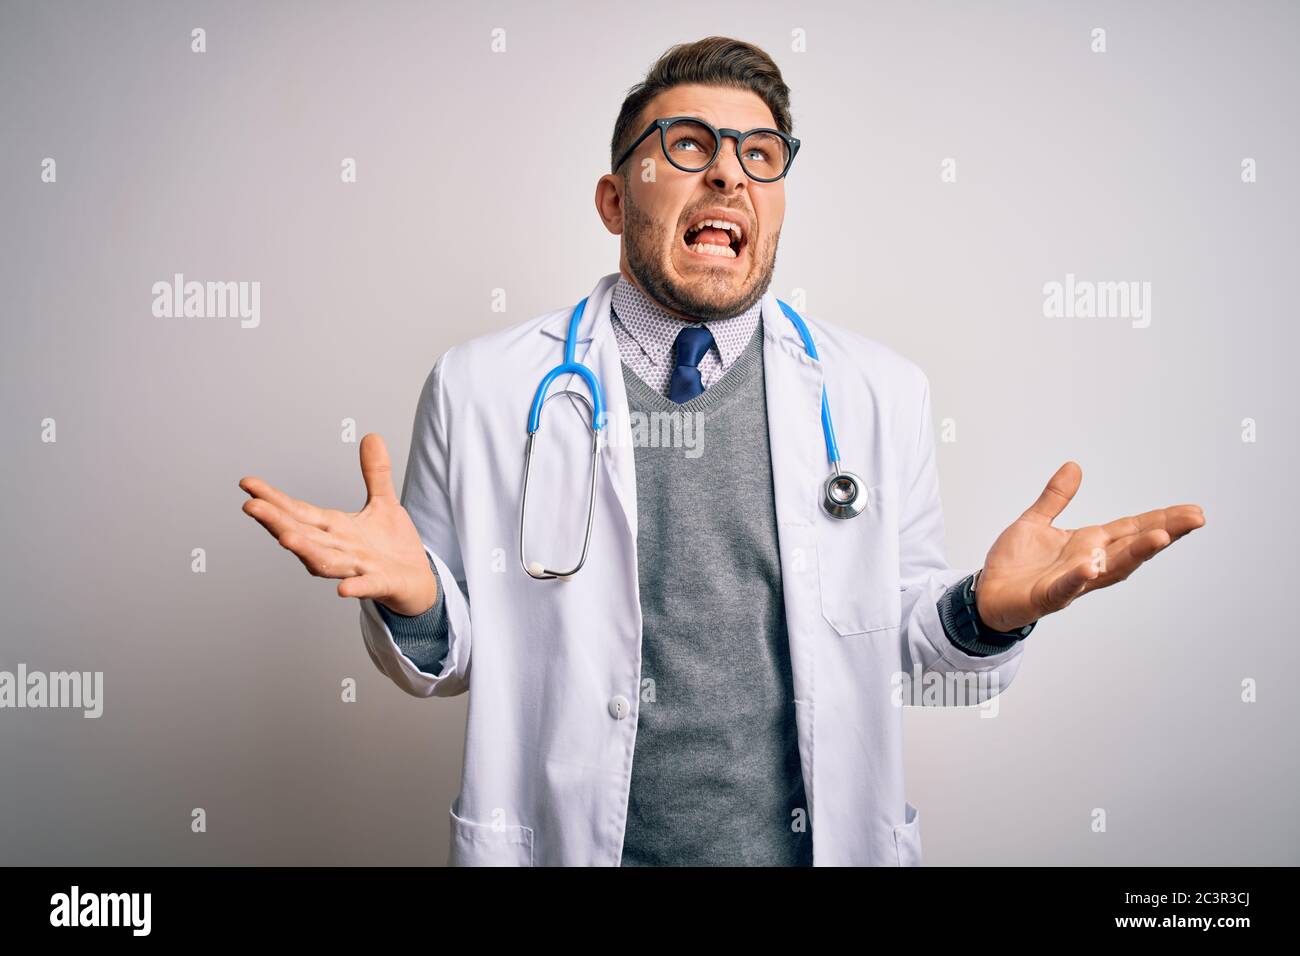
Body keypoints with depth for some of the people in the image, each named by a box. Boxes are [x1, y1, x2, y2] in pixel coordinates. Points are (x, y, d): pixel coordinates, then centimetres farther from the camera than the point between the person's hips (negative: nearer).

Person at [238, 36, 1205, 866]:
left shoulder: (881, 391, -1)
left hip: (823, 841, 2)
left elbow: (900, 625, 4)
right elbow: (451, 651, -1)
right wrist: (411, 600, -22)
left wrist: (989, 607, -16)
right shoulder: (481, 386, -7)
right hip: (570, 842, -1)